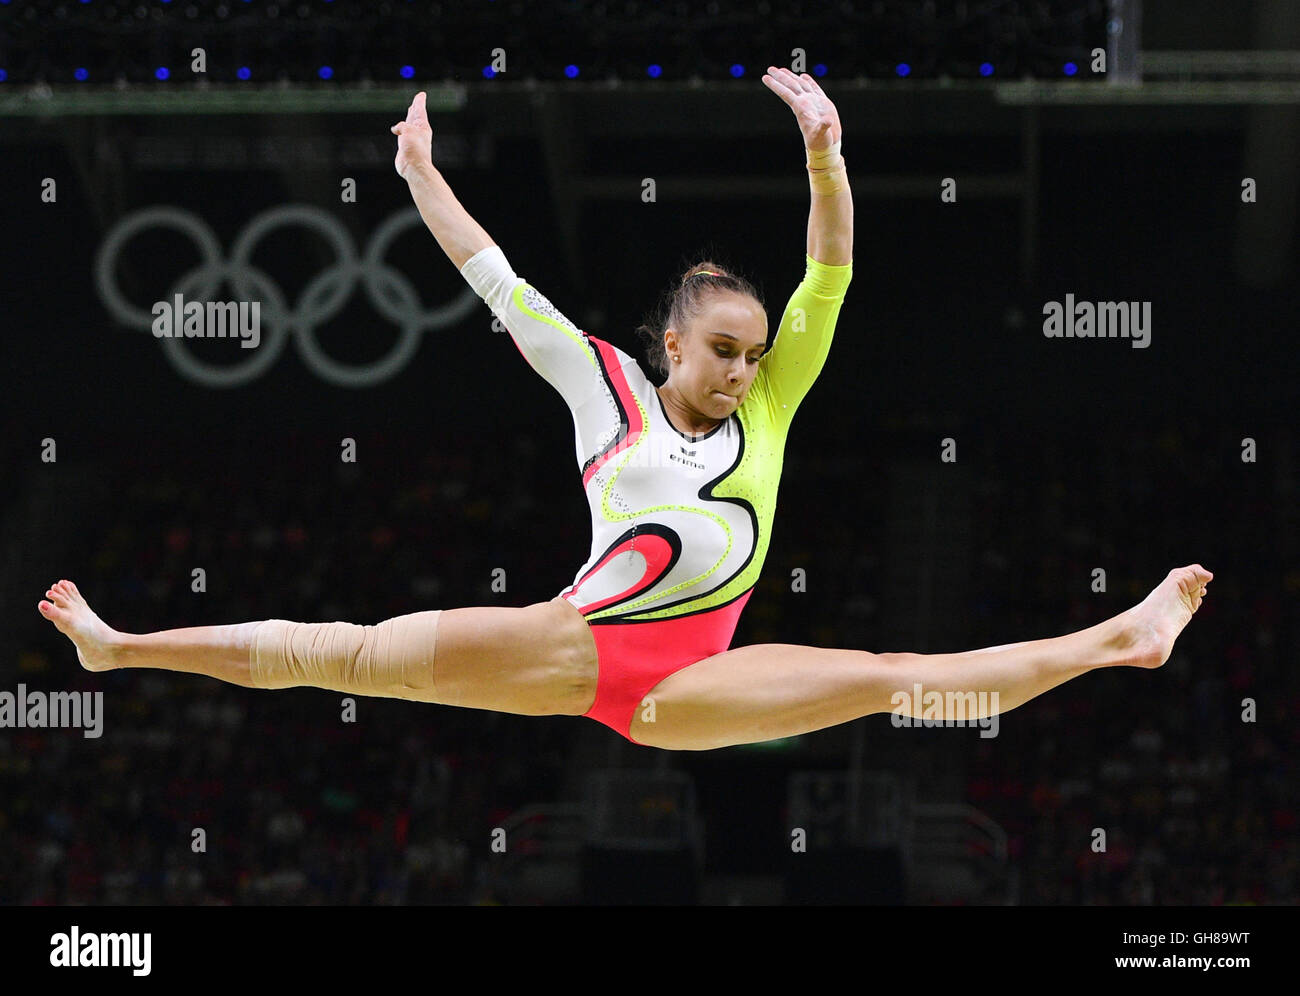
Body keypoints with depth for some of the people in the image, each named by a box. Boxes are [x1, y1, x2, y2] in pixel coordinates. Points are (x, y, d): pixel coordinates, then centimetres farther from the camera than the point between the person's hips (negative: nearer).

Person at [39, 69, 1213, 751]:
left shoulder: (771, 405, 14)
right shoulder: (607, 388, 10)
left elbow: (827, 286, 2)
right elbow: (500, 283, 13)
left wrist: (825, 153, -10)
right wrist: (423, 174, 14)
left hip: (686, 685, 1)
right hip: (571, 644, -1)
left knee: (889, 678, -15)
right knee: (345, 652, -9)